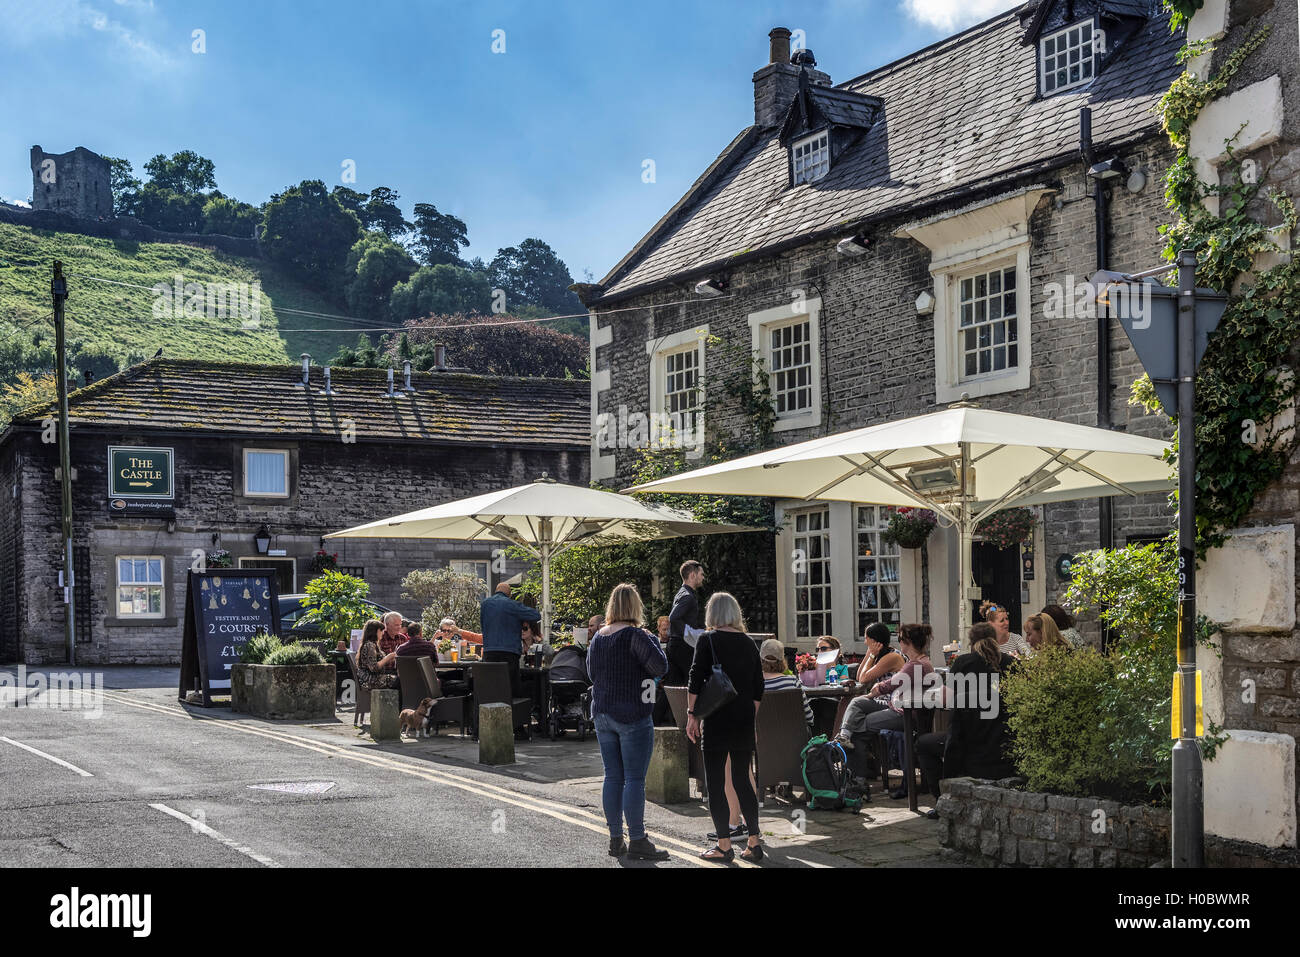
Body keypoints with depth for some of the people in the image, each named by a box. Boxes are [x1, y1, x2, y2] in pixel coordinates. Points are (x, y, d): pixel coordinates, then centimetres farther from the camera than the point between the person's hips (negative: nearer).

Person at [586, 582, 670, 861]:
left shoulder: (598, 637, 7)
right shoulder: (635, 635, -14)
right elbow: (660, 666, -18)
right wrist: (653, 641, -3)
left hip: (602, 714, 7)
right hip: (632, 715, -7)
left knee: (613, 776, 10)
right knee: (635, 778, -3)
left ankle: (615, 839, 14)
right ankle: (637, 841, -2)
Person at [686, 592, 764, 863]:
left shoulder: (708, 640, -4)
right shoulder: (748, 643, 9)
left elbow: (695, 681, -8)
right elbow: (758, 689, 12)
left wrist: (692, 714, -2)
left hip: (716, 720, -5)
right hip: (744, 720, 5)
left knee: (715, 782, 1)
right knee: (742, 780, 12)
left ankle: (724, 846, 1)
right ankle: (754, 842, 10)